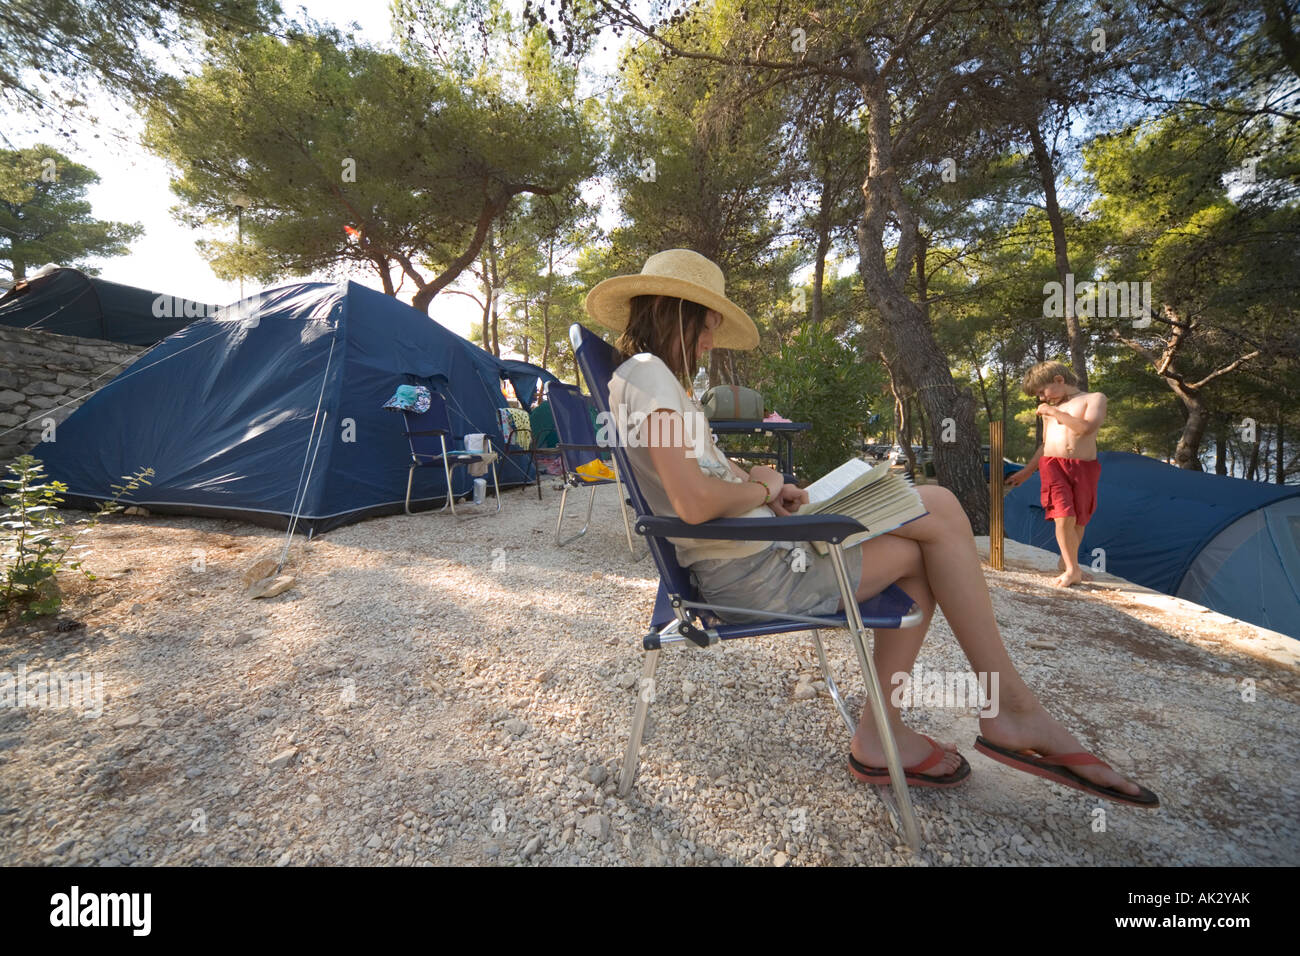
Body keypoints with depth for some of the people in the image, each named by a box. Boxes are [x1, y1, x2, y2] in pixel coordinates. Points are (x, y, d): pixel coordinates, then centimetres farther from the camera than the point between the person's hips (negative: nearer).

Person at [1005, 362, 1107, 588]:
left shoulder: (1094, 398, 6)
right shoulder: (1048, 409, 19)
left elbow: (1087, 428, -13)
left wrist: (1055, 412, -8)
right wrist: (1025, 472, 22)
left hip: (1084, 467, -1)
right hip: (1053, 465, 1)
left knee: (1079, 520, 6)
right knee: (1064, 517, -14)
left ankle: (1067, 564, 24)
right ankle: (1072, 570, -4)